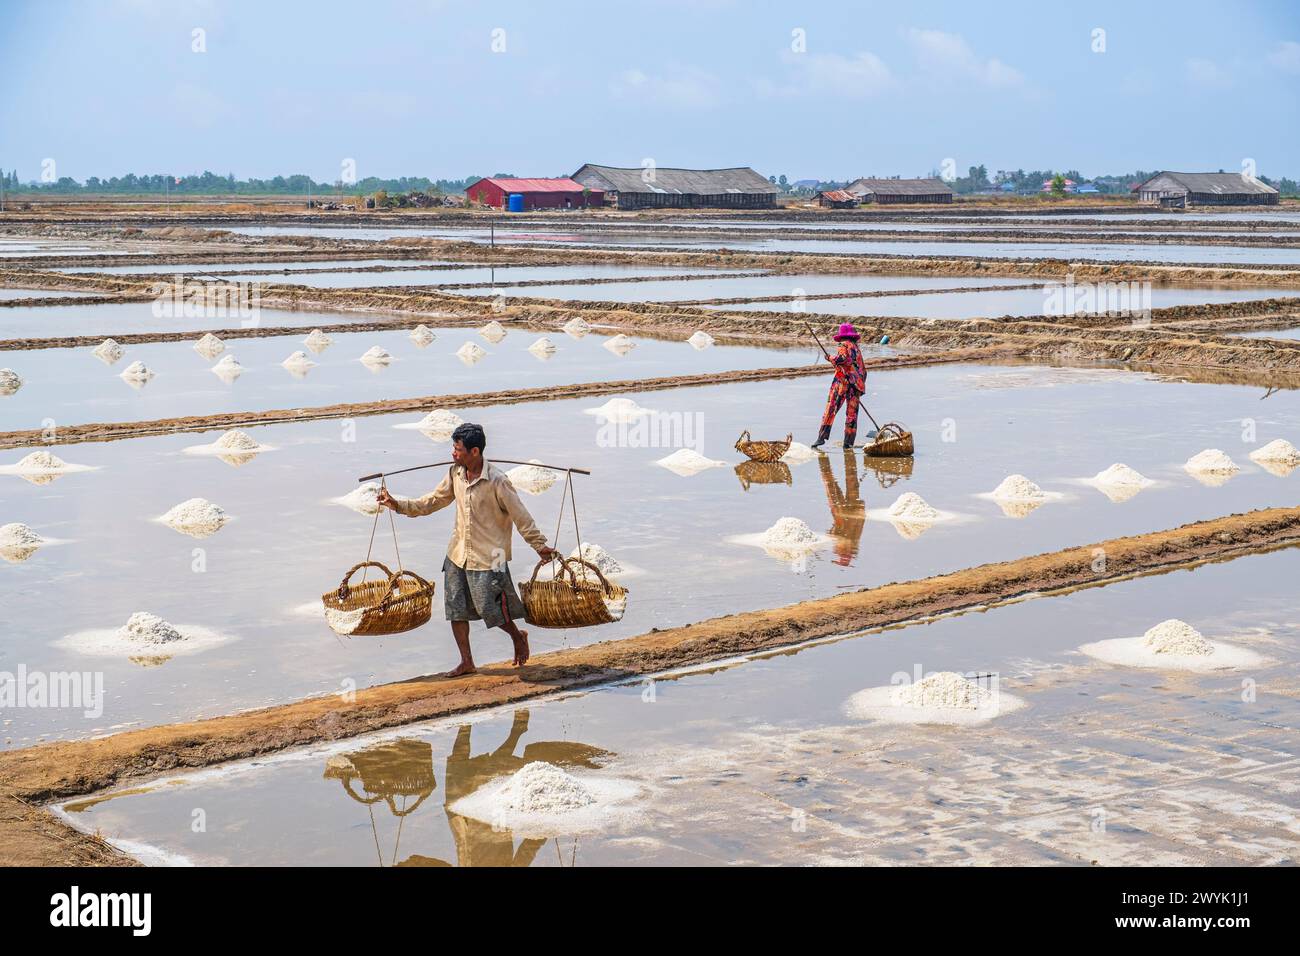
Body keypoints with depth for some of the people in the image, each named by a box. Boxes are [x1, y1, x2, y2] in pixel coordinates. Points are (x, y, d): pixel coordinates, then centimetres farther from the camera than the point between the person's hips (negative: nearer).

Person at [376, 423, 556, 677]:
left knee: (490, 610, -1)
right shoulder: (456, 474, 0)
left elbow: (520, 516, -13)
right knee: (456, 609, 7)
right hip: (458, 553, 6)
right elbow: (432, 502, 12)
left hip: (487, 558, -6)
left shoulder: (497, 481, -18)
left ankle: (518, 636, 29)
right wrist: (398, 505, 5)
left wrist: (540, 546, -9)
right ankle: (466, 662, 20)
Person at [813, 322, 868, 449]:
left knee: (830, 409, -9)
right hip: (857, 385, 6)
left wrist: (830, 358, -1)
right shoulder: (857, 349, 22)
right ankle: (848, 442, 3)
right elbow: (863, 371, 26)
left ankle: (822, 437, -18)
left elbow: (841, 358, -20)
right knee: (852, 414, 7)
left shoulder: (845, 345, 1)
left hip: (843, 381, -6)